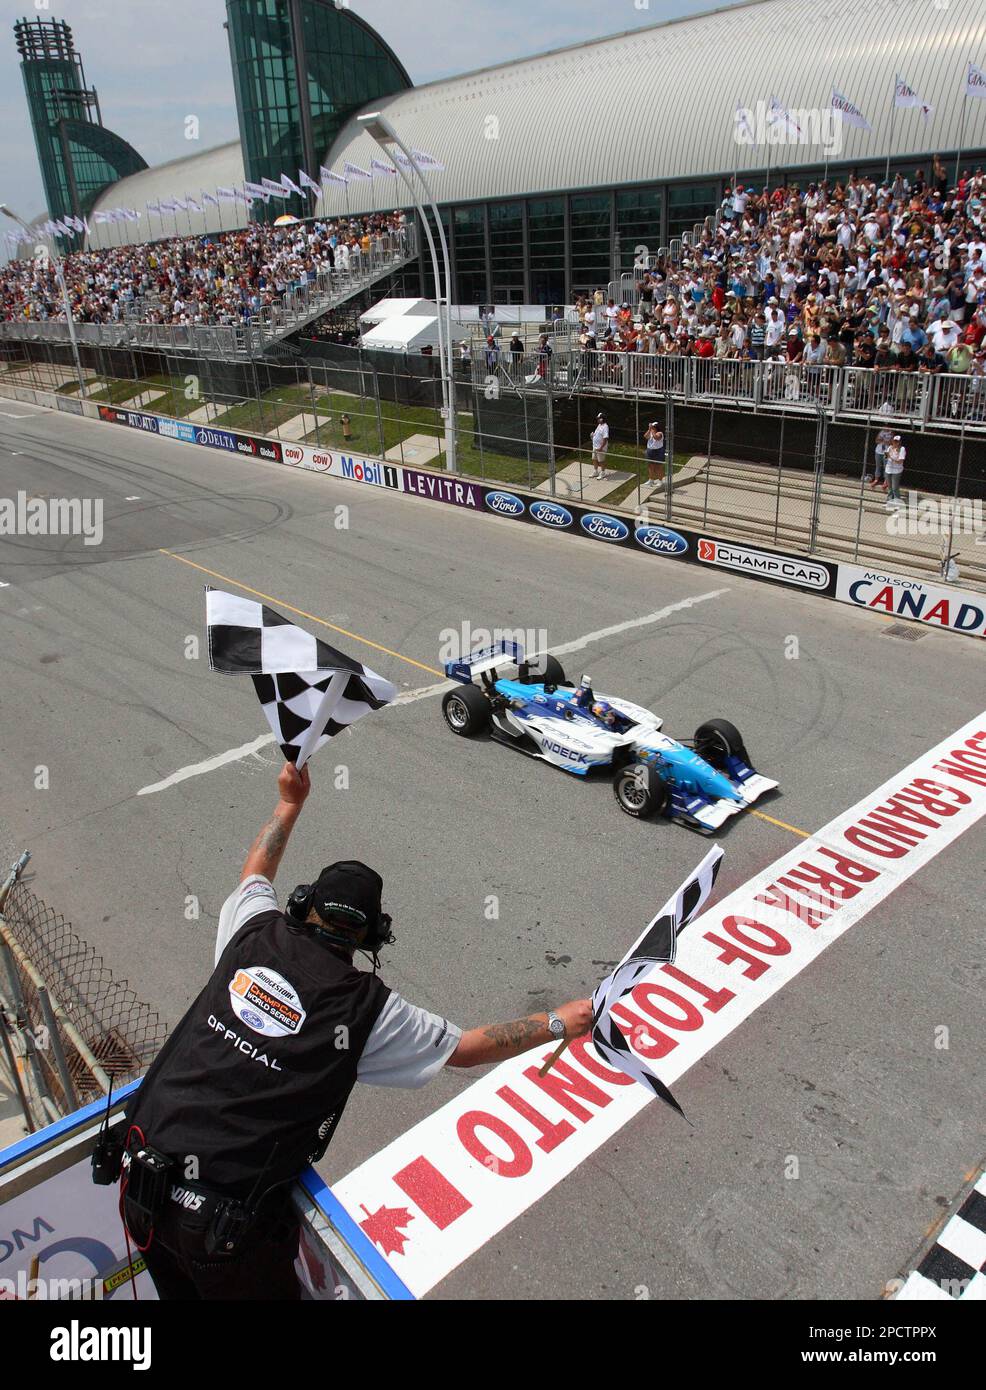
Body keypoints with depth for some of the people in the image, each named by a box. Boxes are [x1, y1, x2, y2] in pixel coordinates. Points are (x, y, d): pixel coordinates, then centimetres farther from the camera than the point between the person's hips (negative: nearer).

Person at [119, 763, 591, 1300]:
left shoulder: (256, 934, -2)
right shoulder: (367, 1006, -11)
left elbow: (255, 872, 22)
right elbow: (466, 1049, 0)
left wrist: (289, 803, 34)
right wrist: (559, 1023, 10)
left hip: (141, 1183, 5)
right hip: (224, 1223, -4)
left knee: (182, 1289, 30)